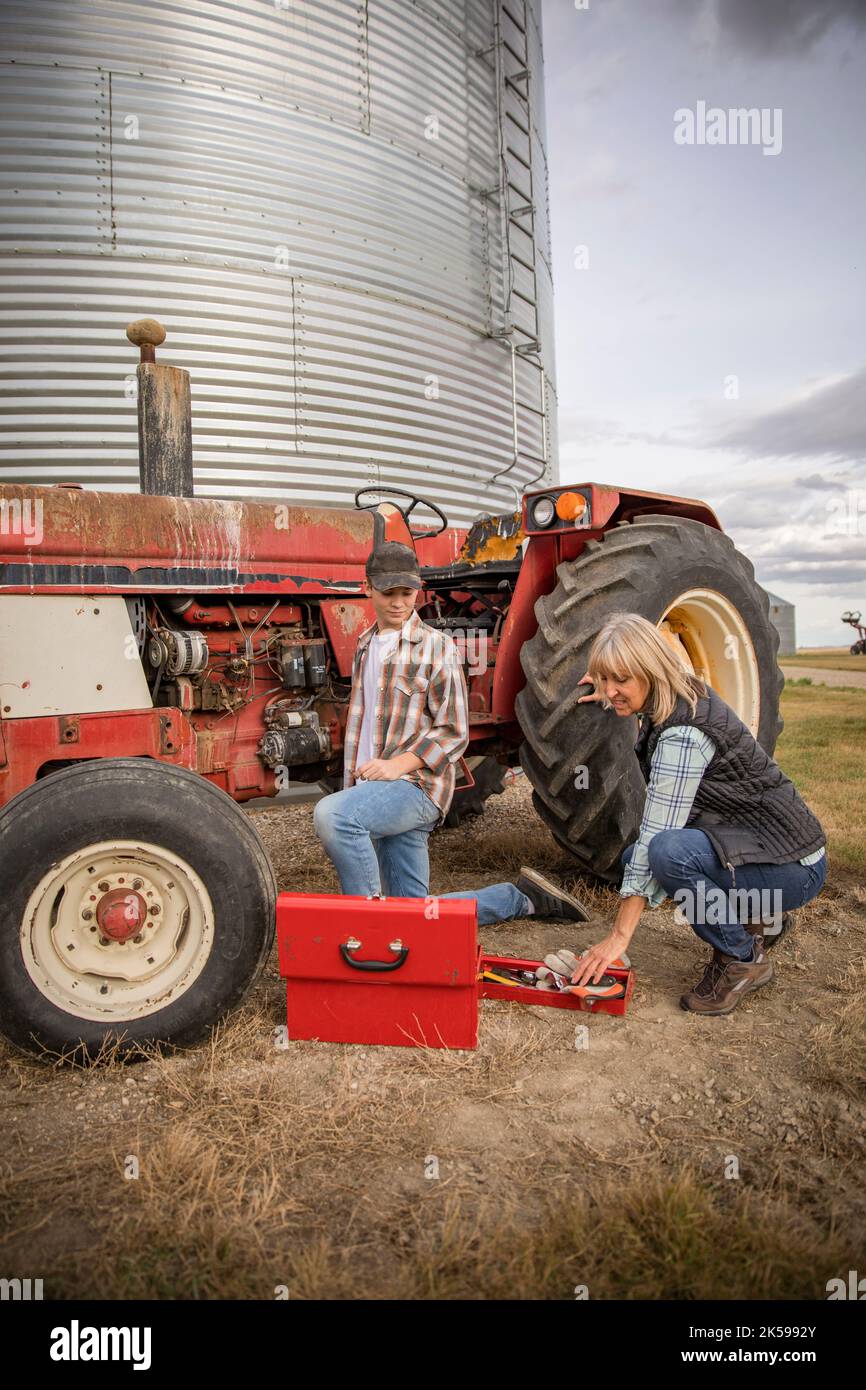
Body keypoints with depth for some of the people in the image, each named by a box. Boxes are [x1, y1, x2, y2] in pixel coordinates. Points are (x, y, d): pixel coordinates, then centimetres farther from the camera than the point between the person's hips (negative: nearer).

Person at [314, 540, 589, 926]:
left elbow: (454, 732, -8)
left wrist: (400, 764, -20)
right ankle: (521, 897, 23)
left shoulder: (436, 645, -5)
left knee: (330, 814, -34)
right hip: (374, 790, 7)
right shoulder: (364, 646, 16)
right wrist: (351, 787, 18)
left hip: (417, 786, -7)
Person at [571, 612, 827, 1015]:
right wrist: (617, 697, 17)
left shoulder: (683, 733, -27)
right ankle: (758, 917, 18)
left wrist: (618, 937, -26)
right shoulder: (686, 692, 0)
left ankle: (743, 958, -8)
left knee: (669, 851, -34)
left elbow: (656, 836, -29)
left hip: (792, 866, -10)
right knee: (633, 856, 10)